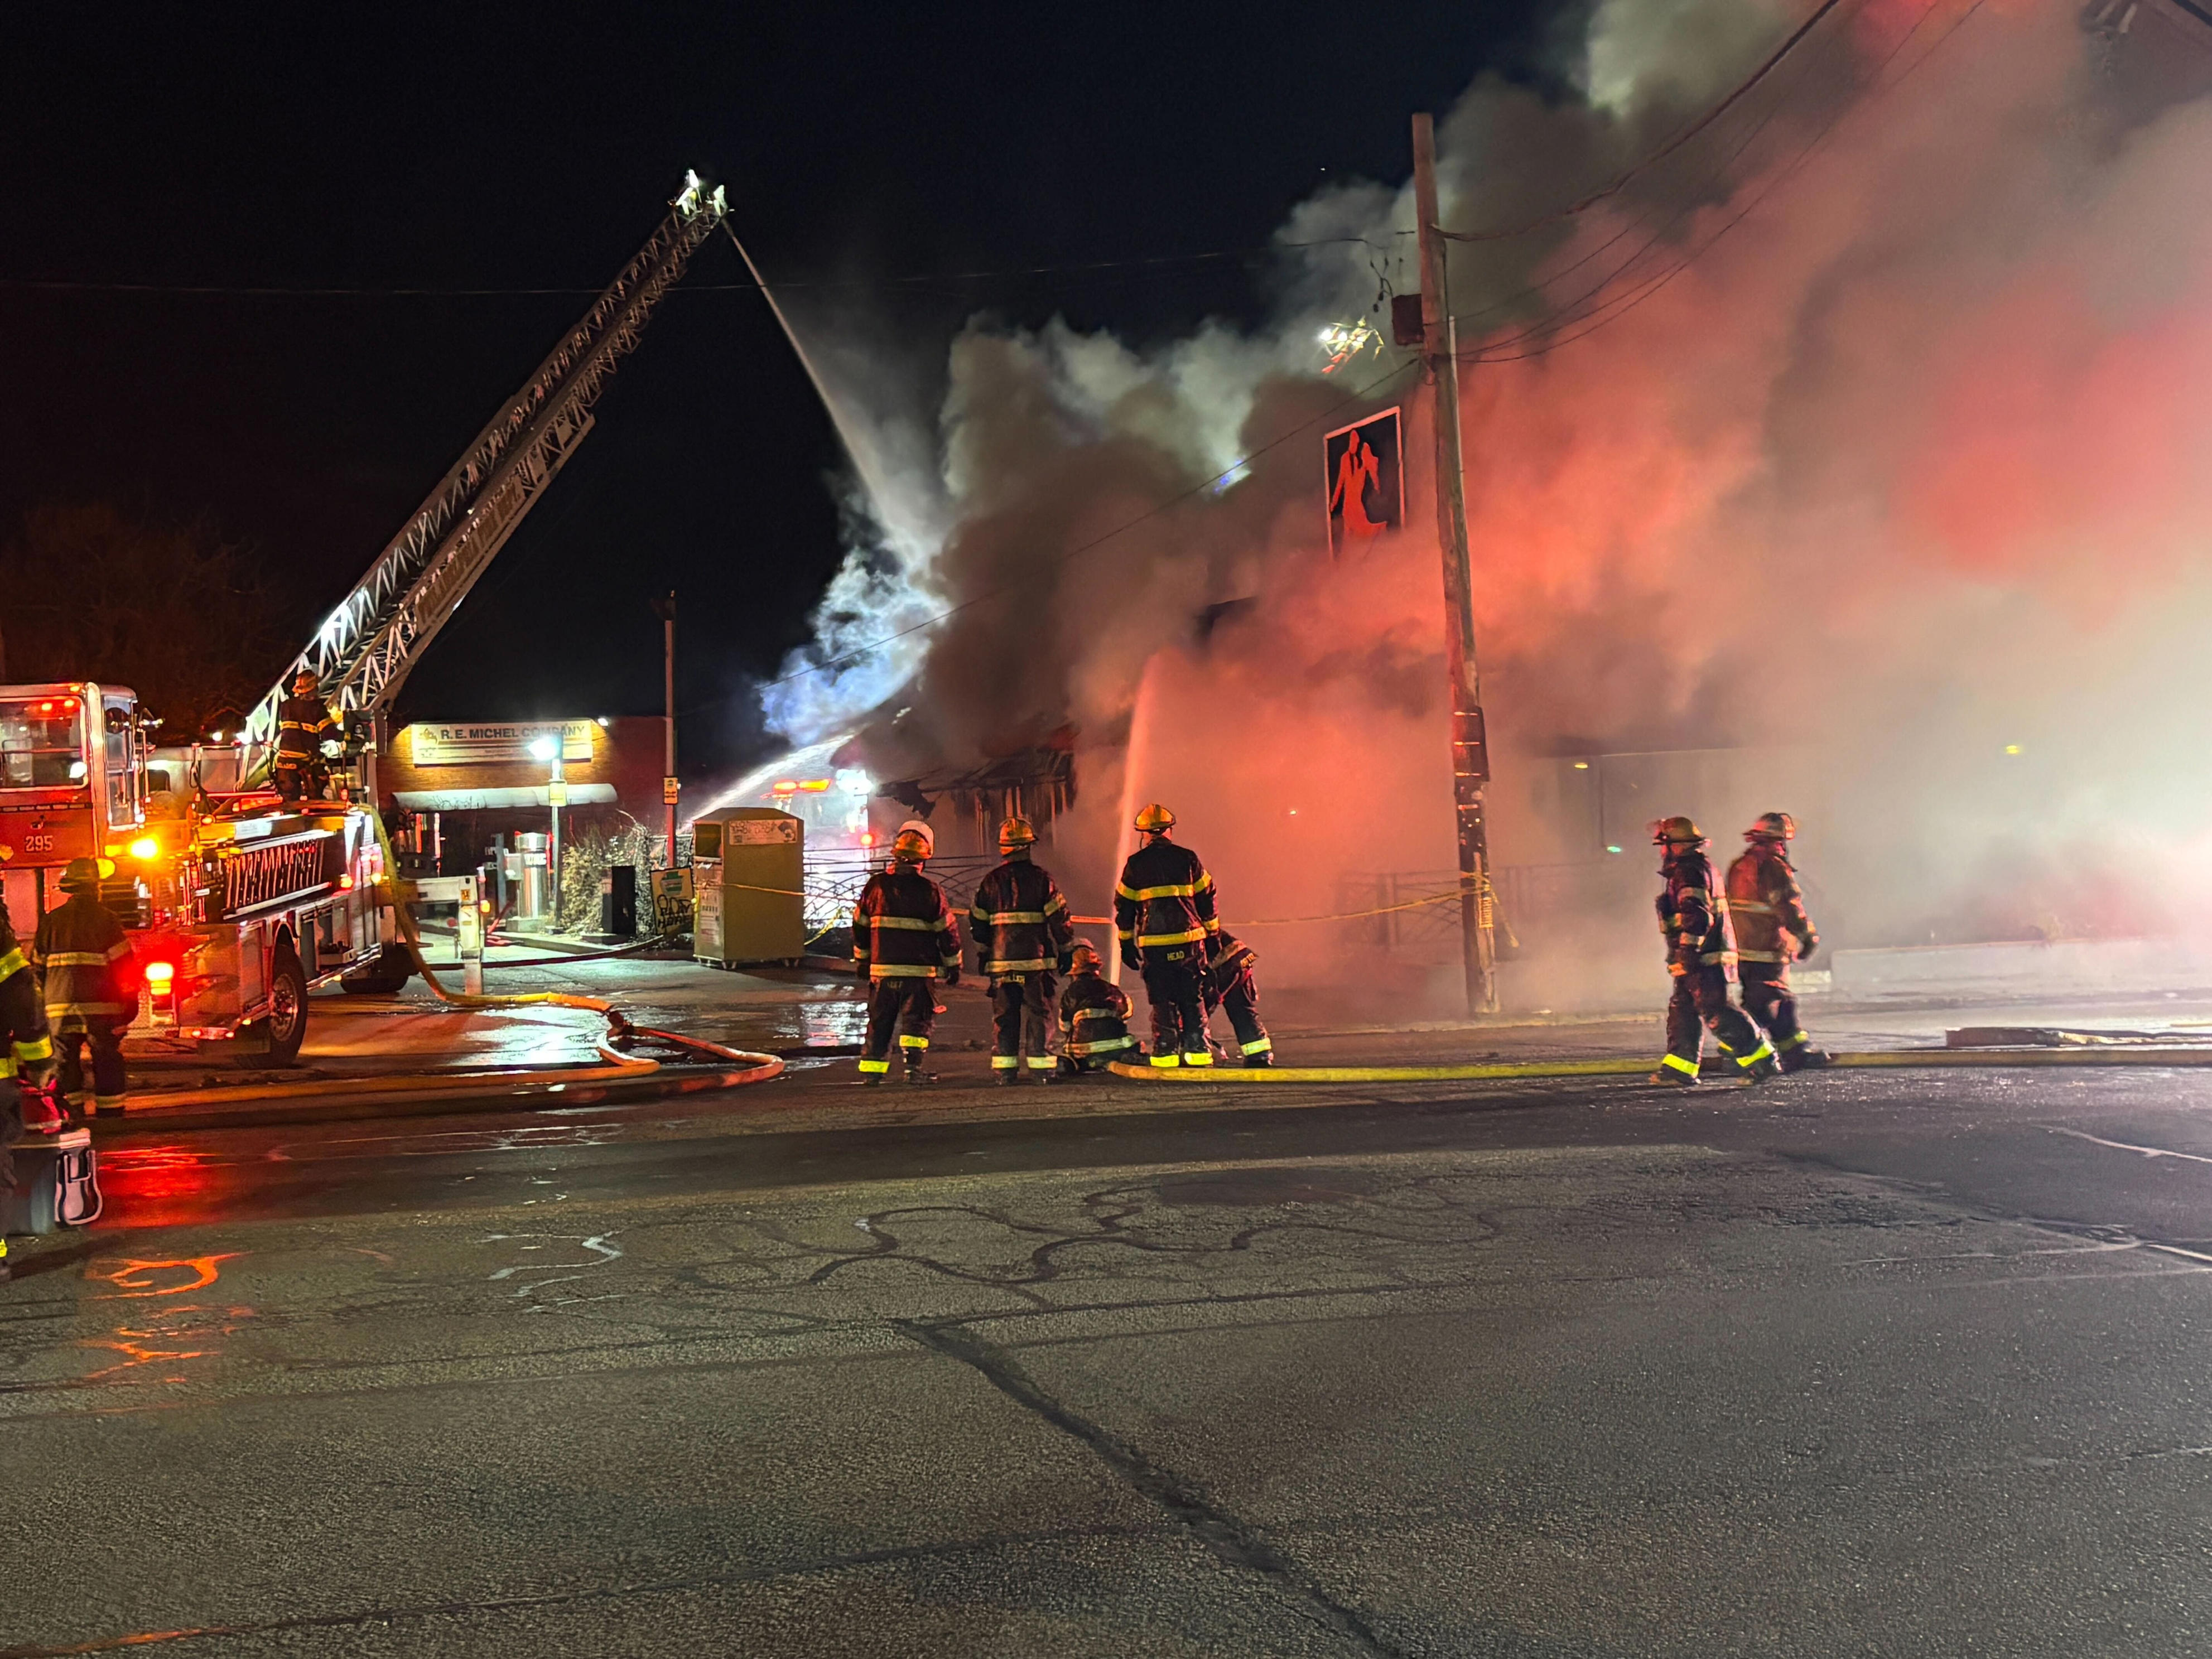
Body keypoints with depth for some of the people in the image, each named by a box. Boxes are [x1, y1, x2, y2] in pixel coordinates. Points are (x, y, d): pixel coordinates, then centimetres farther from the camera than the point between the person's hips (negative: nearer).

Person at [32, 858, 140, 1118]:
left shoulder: (51, 921, 7)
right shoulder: (107, 920, -3)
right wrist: (130, 1005, 1)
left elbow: (37, 967, 11)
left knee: (65, 1063, 7)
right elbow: (126, 965, -5)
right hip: (101, 1008, -3)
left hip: (60, 1009, 3)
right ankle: (110, 1113, 3)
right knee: (107, 1063, 3)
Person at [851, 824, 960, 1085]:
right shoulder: (930, 891, -7)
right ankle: (914, 1068, -6)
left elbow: (860, 926, 11)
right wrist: (953, 965, 10)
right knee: (918, 1020, 3)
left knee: (879, 1022, 13)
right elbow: (948, 931, -2)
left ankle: (871, 1070, 15)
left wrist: (862, 959, 23)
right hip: (919, 970, -3)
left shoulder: (876, 885, 2)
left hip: (882, 969, 3)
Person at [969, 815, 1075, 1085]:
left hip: (1001, 960, 3)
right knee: (1039, 1013, 2)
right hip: (1036, 960, -3)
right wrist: (1066, 950, 6)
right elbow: (1060, 918, -4)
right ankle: (1041, 1067, 0)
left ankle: (1004, 1069, 6)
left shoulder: (991, 881, 6)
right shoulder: (1042, 878, -3)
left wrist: (984, 952, 25)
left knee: (1004, 1014, 7)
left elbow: (977, 922, 12)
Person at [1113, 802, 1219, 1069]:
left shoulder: (1135, 864, 3)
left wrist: (1126, 944, 15)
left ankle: (1166, 1052, 3)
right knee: (1193, 999, 8)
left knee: (1162, 1001, 5)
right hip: (1189, 940, 1)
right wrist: (1212, 934, 18)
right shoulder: (1187, 858, 5)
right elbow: (1207, 899, 9)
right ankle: (1197, 1051, 6)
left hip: (1153, 943, -1)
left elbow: (1123, 906, 8)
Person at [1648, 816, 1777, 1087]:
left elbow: (1696, 916, -24)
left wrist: (1687, 951, -26)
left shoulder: (1689, 873, -14)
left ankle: (1760, 1059, -4)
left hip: (1704, 959, -11)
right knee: (1682, 1009, 10)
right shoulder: (1698, 868, 21)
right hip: (1698, 960, 11)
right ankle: (1678, 1068, 11)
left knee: (1716, 1011, -9)